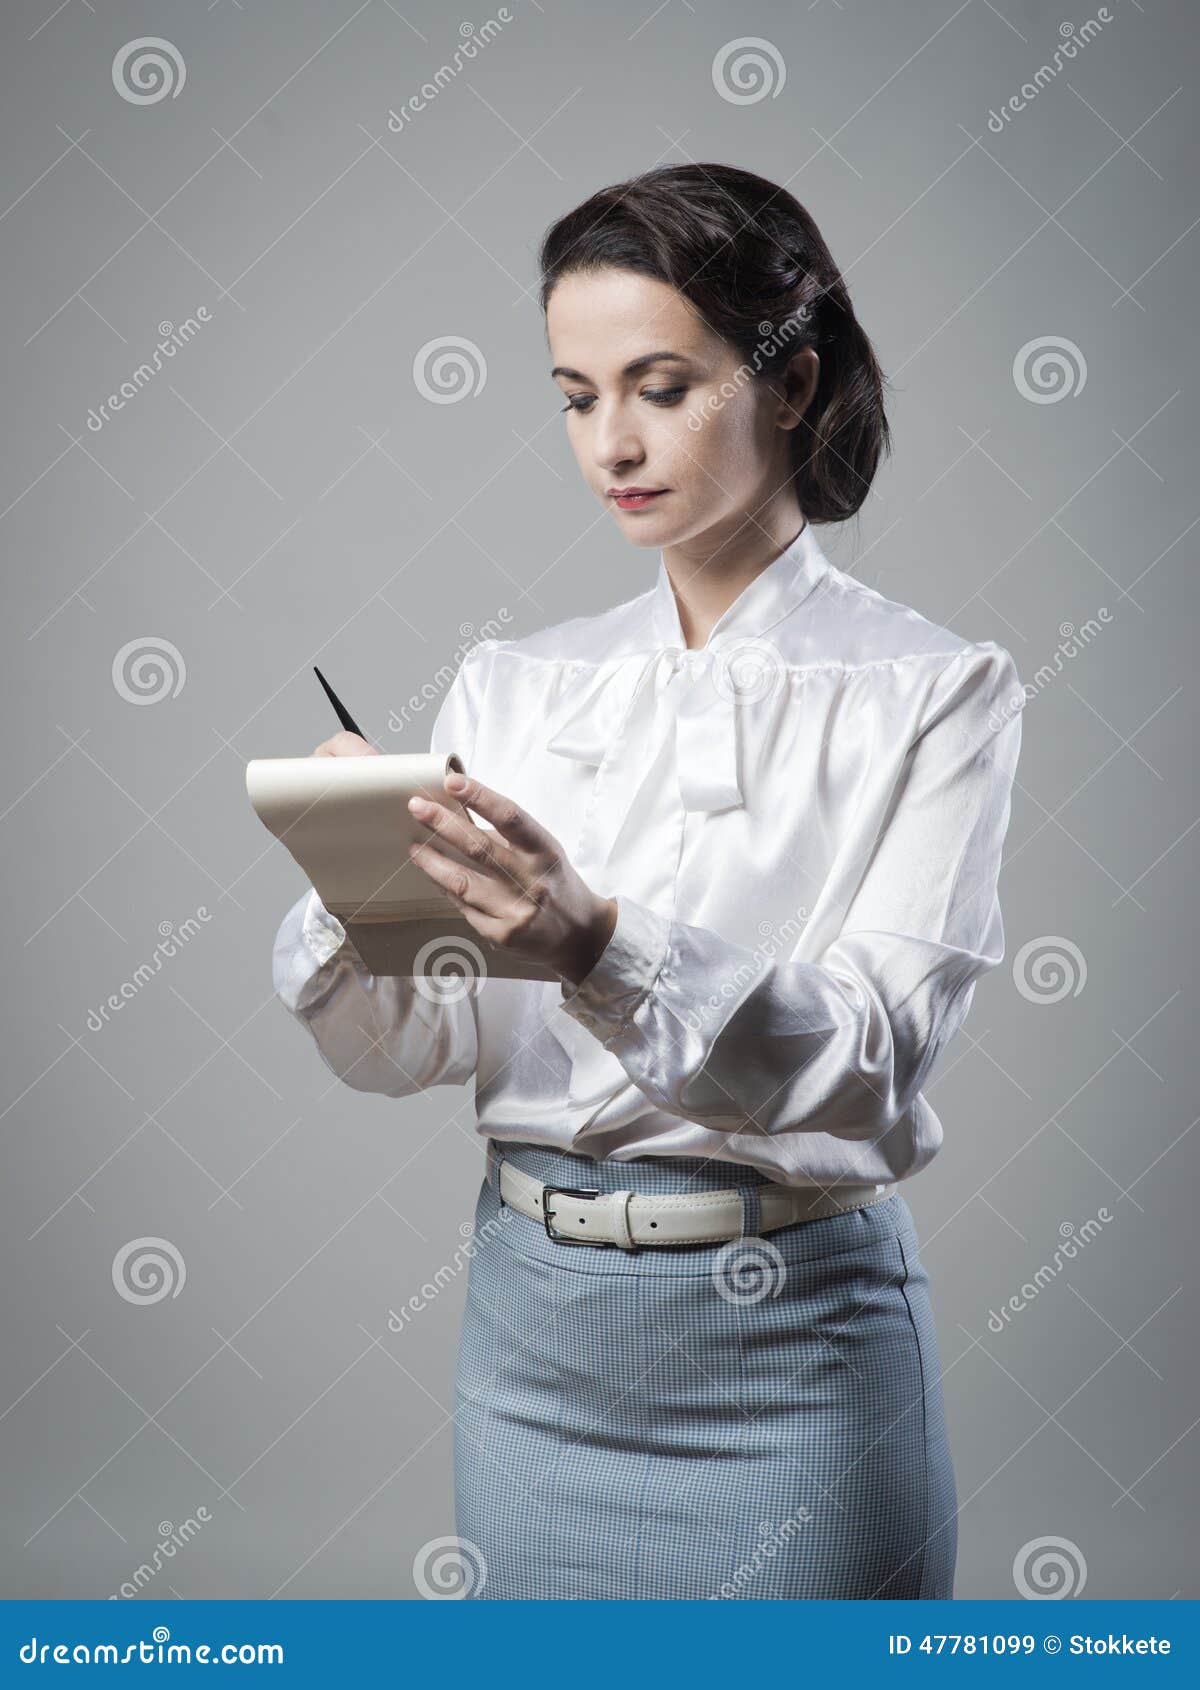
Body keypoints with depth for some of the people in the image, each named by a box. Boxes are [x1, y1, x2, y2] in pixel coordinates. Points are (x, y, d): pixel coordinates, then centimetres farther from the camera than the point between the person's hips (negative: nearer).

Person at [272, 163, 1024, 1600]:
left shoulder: (934, 691, -6)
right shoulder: (511, 686, 6)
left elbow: (871, 1054, -17)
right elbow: (402, 1049, 0)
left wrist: (598, 946, -32)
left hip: (789, 1336, -3)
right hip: (532, 1325, 4)